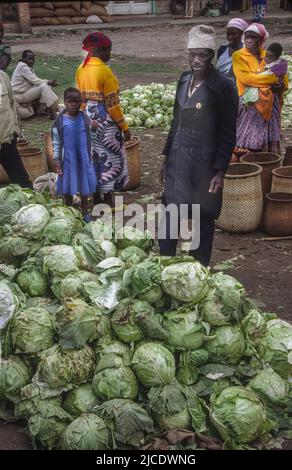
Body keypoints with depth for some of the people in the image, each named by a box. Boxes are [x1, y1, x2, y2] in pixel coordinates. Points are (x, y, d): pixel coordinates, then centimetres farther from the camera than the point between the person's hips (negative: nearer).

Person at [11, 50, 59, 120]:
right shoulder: (22, 66, -18)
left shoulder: (29, 67, 11)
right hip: (19, 95, -10)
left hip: (26, 93, 10)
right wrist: (48, 82, -9)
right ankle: (53, 113, -30)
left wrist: (49, 82, -6)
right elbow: (35, 81, -21)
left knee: (47, 87, 6)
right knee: (43, 87, -25)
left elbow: (36, 80, 10)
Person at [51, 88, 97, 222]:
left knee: (85, 185, 9)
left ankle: (85, 211, 25)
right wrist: (56, 159, -5)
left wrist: (90, 155, 7)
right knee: (67, 186, 9)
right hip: (68, 159, -2)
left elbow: (89, 138, 7)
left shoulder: (84, 118, -1)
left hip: (84, 158, 2)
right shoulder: (60, 121, -7)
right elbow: (56, 142, -2)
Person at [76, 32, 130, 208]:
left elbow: (81, 97, 11)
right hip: (105, 119, -7)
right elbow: (112, 103, -17)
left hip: (89, 119, 7)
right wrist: (124, 126, -10)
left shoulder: (81, 69, 5)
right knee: (109, 158, 3)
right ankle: (109, 202, 9)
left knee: (94, 157, 15)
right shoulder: (104, 71, -17)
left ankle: (96, 199, 24)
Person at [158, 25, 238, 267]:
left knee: (204, 217, 8)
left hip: (204, 164, -5)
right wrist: (167, 158, 15)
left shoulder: (224, 88, -12)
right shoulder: (184, 80, 7)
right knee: (170, 213, 7)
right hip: (179, 161, 5)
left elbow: (228, 134, -11)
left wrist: (220, 171, -15)